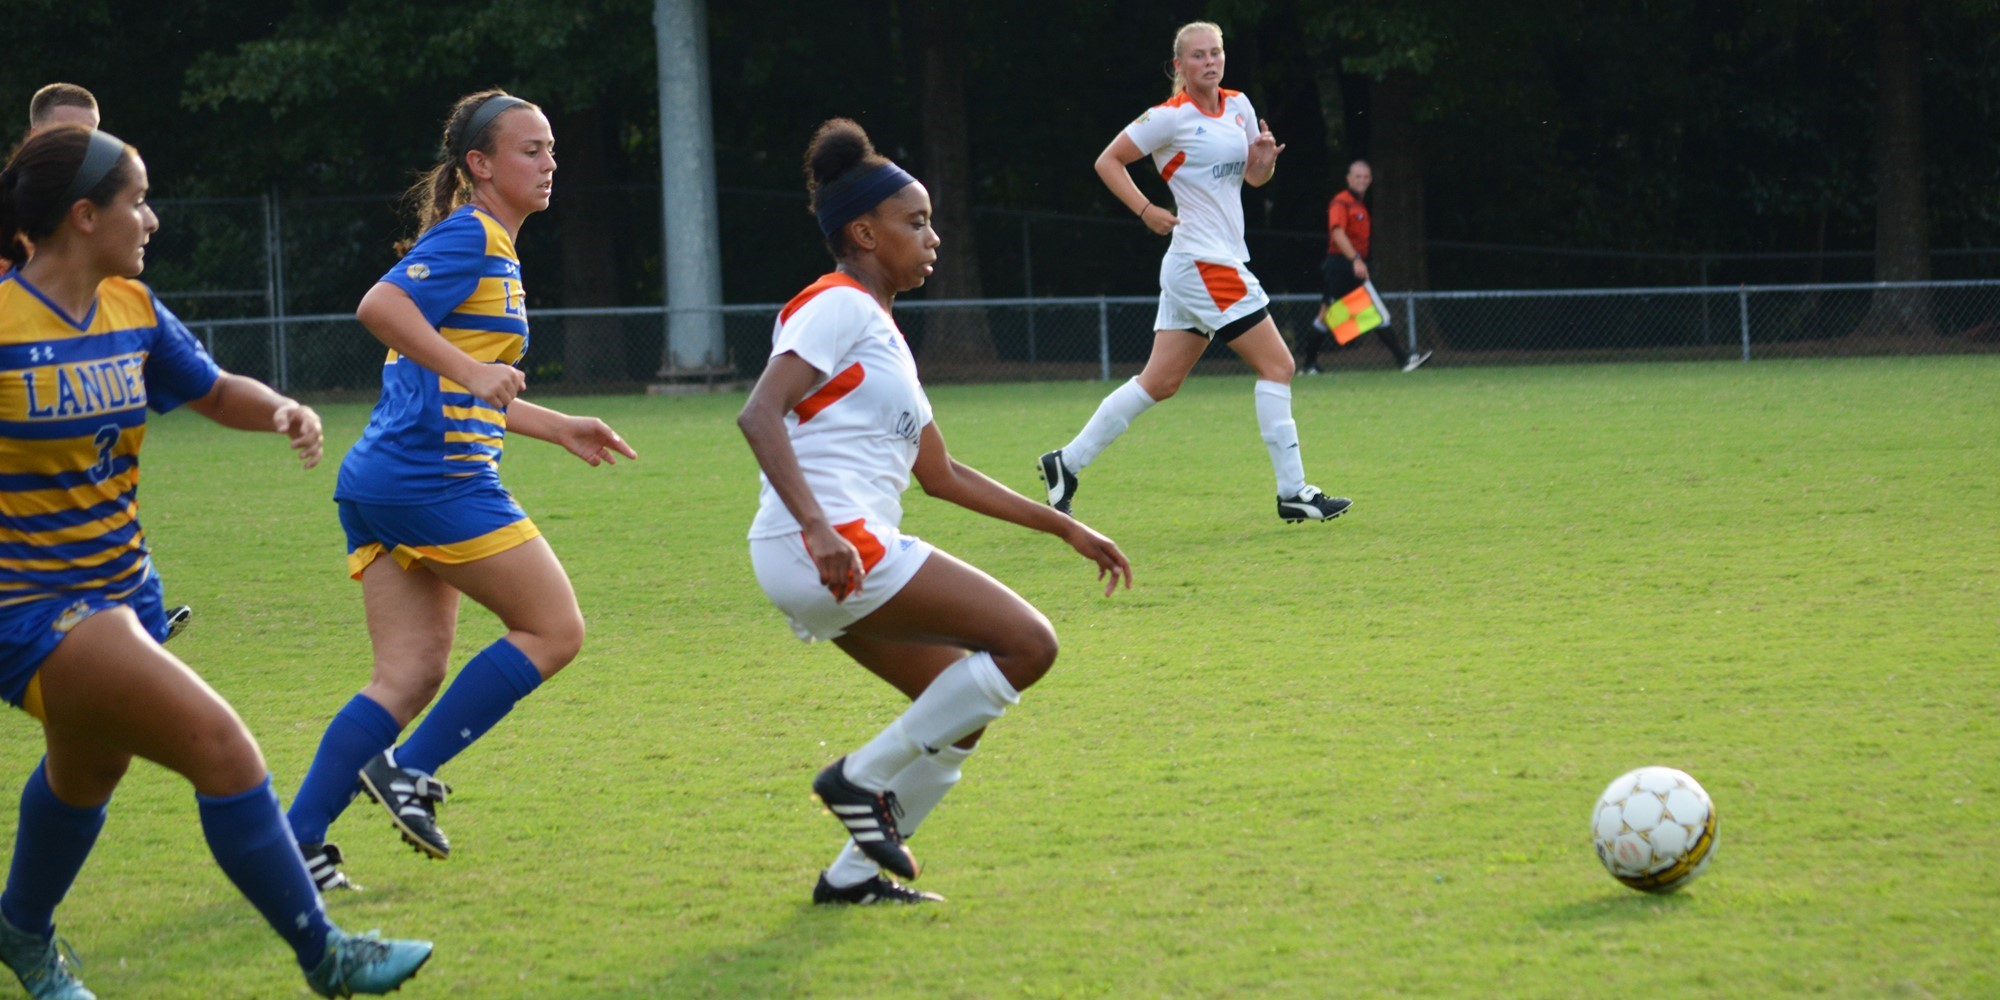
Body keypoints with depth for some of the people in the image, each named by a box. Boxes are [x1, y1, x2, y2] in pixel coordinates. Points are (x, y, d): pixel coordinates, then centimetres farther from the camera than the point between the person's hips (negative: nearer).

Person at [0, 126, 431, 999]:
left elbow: (214, 392, 18)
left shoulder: (132, 311, 3)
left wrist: (281, 410, -2)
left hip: (120, 590, 9)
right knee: (220, 745, -21)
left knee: (84, 777, 28)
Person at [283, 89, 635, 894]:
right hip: (436, 475, -10)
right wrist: (471, 372, -30)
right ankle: (408, 770, -3)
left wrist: (559, 428, 33)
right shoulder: (469, 238, -7)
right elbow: (379, 307, -23)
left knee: (412, 675, 6)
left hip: (383, 488, 10)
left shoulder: (490, 250, 24)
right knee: (554, 629, -2)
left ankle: (298, 839, -2)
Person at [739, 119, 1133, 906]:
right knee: (1027, 644, -10)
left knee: (962, 708, 13)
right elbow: (759, 415, -19)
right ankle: (866, 776, -6)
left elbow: (940, 474, 28)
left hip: (843, 557, 10)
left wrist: (1064, 528, 26)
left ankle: (853, 874, 12)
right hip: (837, 546, -10)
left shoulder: (880, 332, 25)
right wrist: (816, 526, -30)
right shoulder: (840, 306, -5)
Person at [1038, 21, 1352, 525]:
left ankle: (1066, 463, 14)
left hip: (1221, 262, 8)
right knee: (1277, 365, -8)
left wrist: (1265, 155, -1)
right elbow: (1107, 161, -3)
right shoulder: (1171, 117, -9)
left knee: (1160, 382, 9)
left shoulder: (1239, 106, 12)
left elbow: (1255, 177, 22)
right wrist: (1146, 210, -13)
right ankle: (1292, 493, -4)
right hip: (1204, 263, -8)